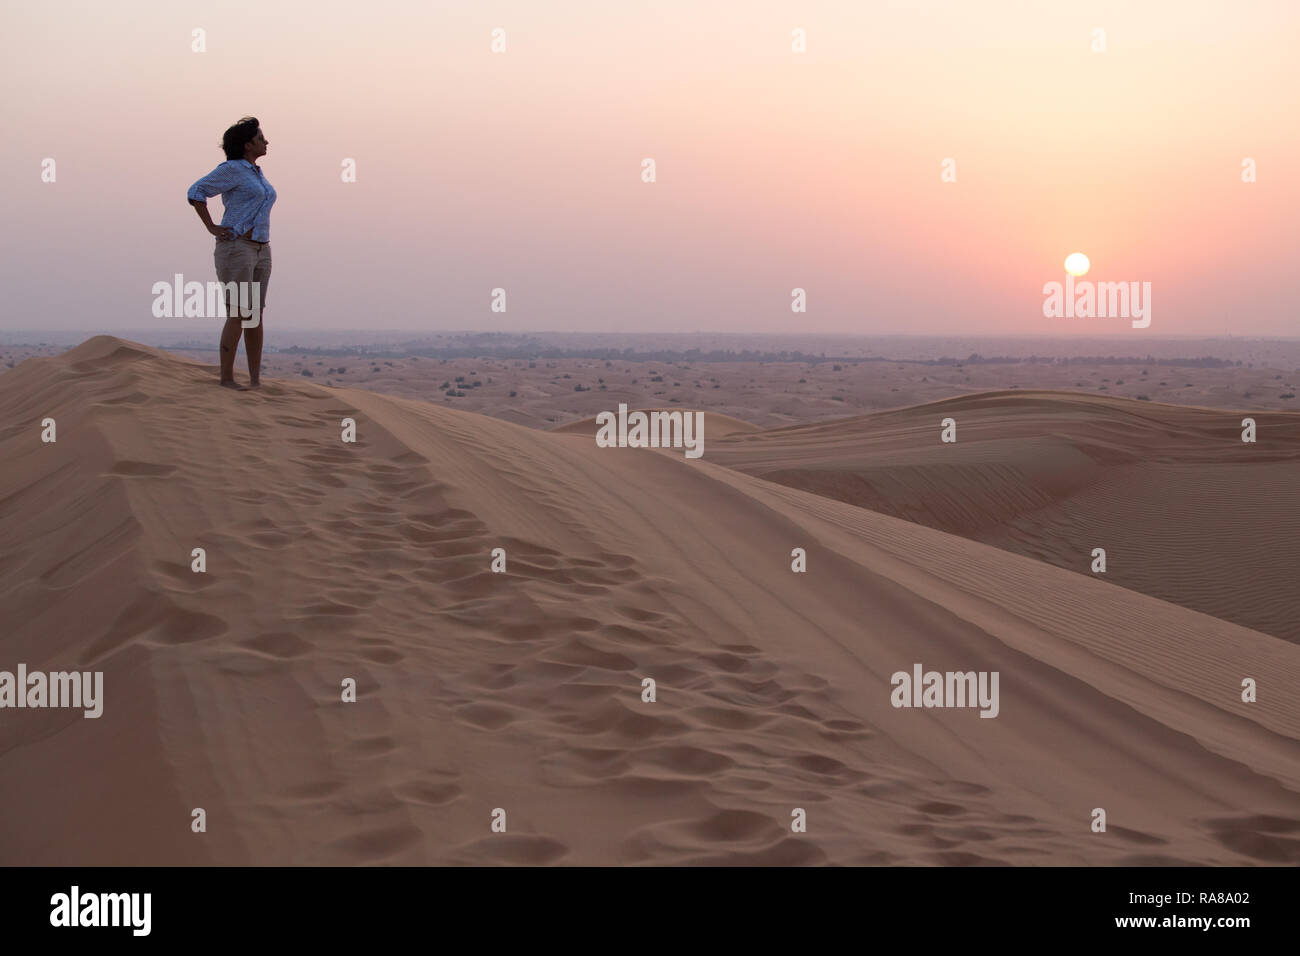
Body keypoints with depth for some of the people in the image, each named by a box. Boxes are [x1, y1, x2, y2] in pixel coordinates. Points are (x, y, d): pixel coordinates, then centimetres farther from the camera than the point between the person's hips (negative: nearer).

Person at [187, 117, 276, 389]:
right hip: (235, 251, -8)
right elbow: (195, 193, -9)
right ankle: (227, 380, -3)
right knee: (237, 316, -9)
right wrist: (212, 229, -11)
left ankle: (256, 381, 9)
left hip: (259, 252, 8)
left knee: (256, 316, 6)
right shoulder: (231, 169, -9)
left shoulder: (255, 173, 16)